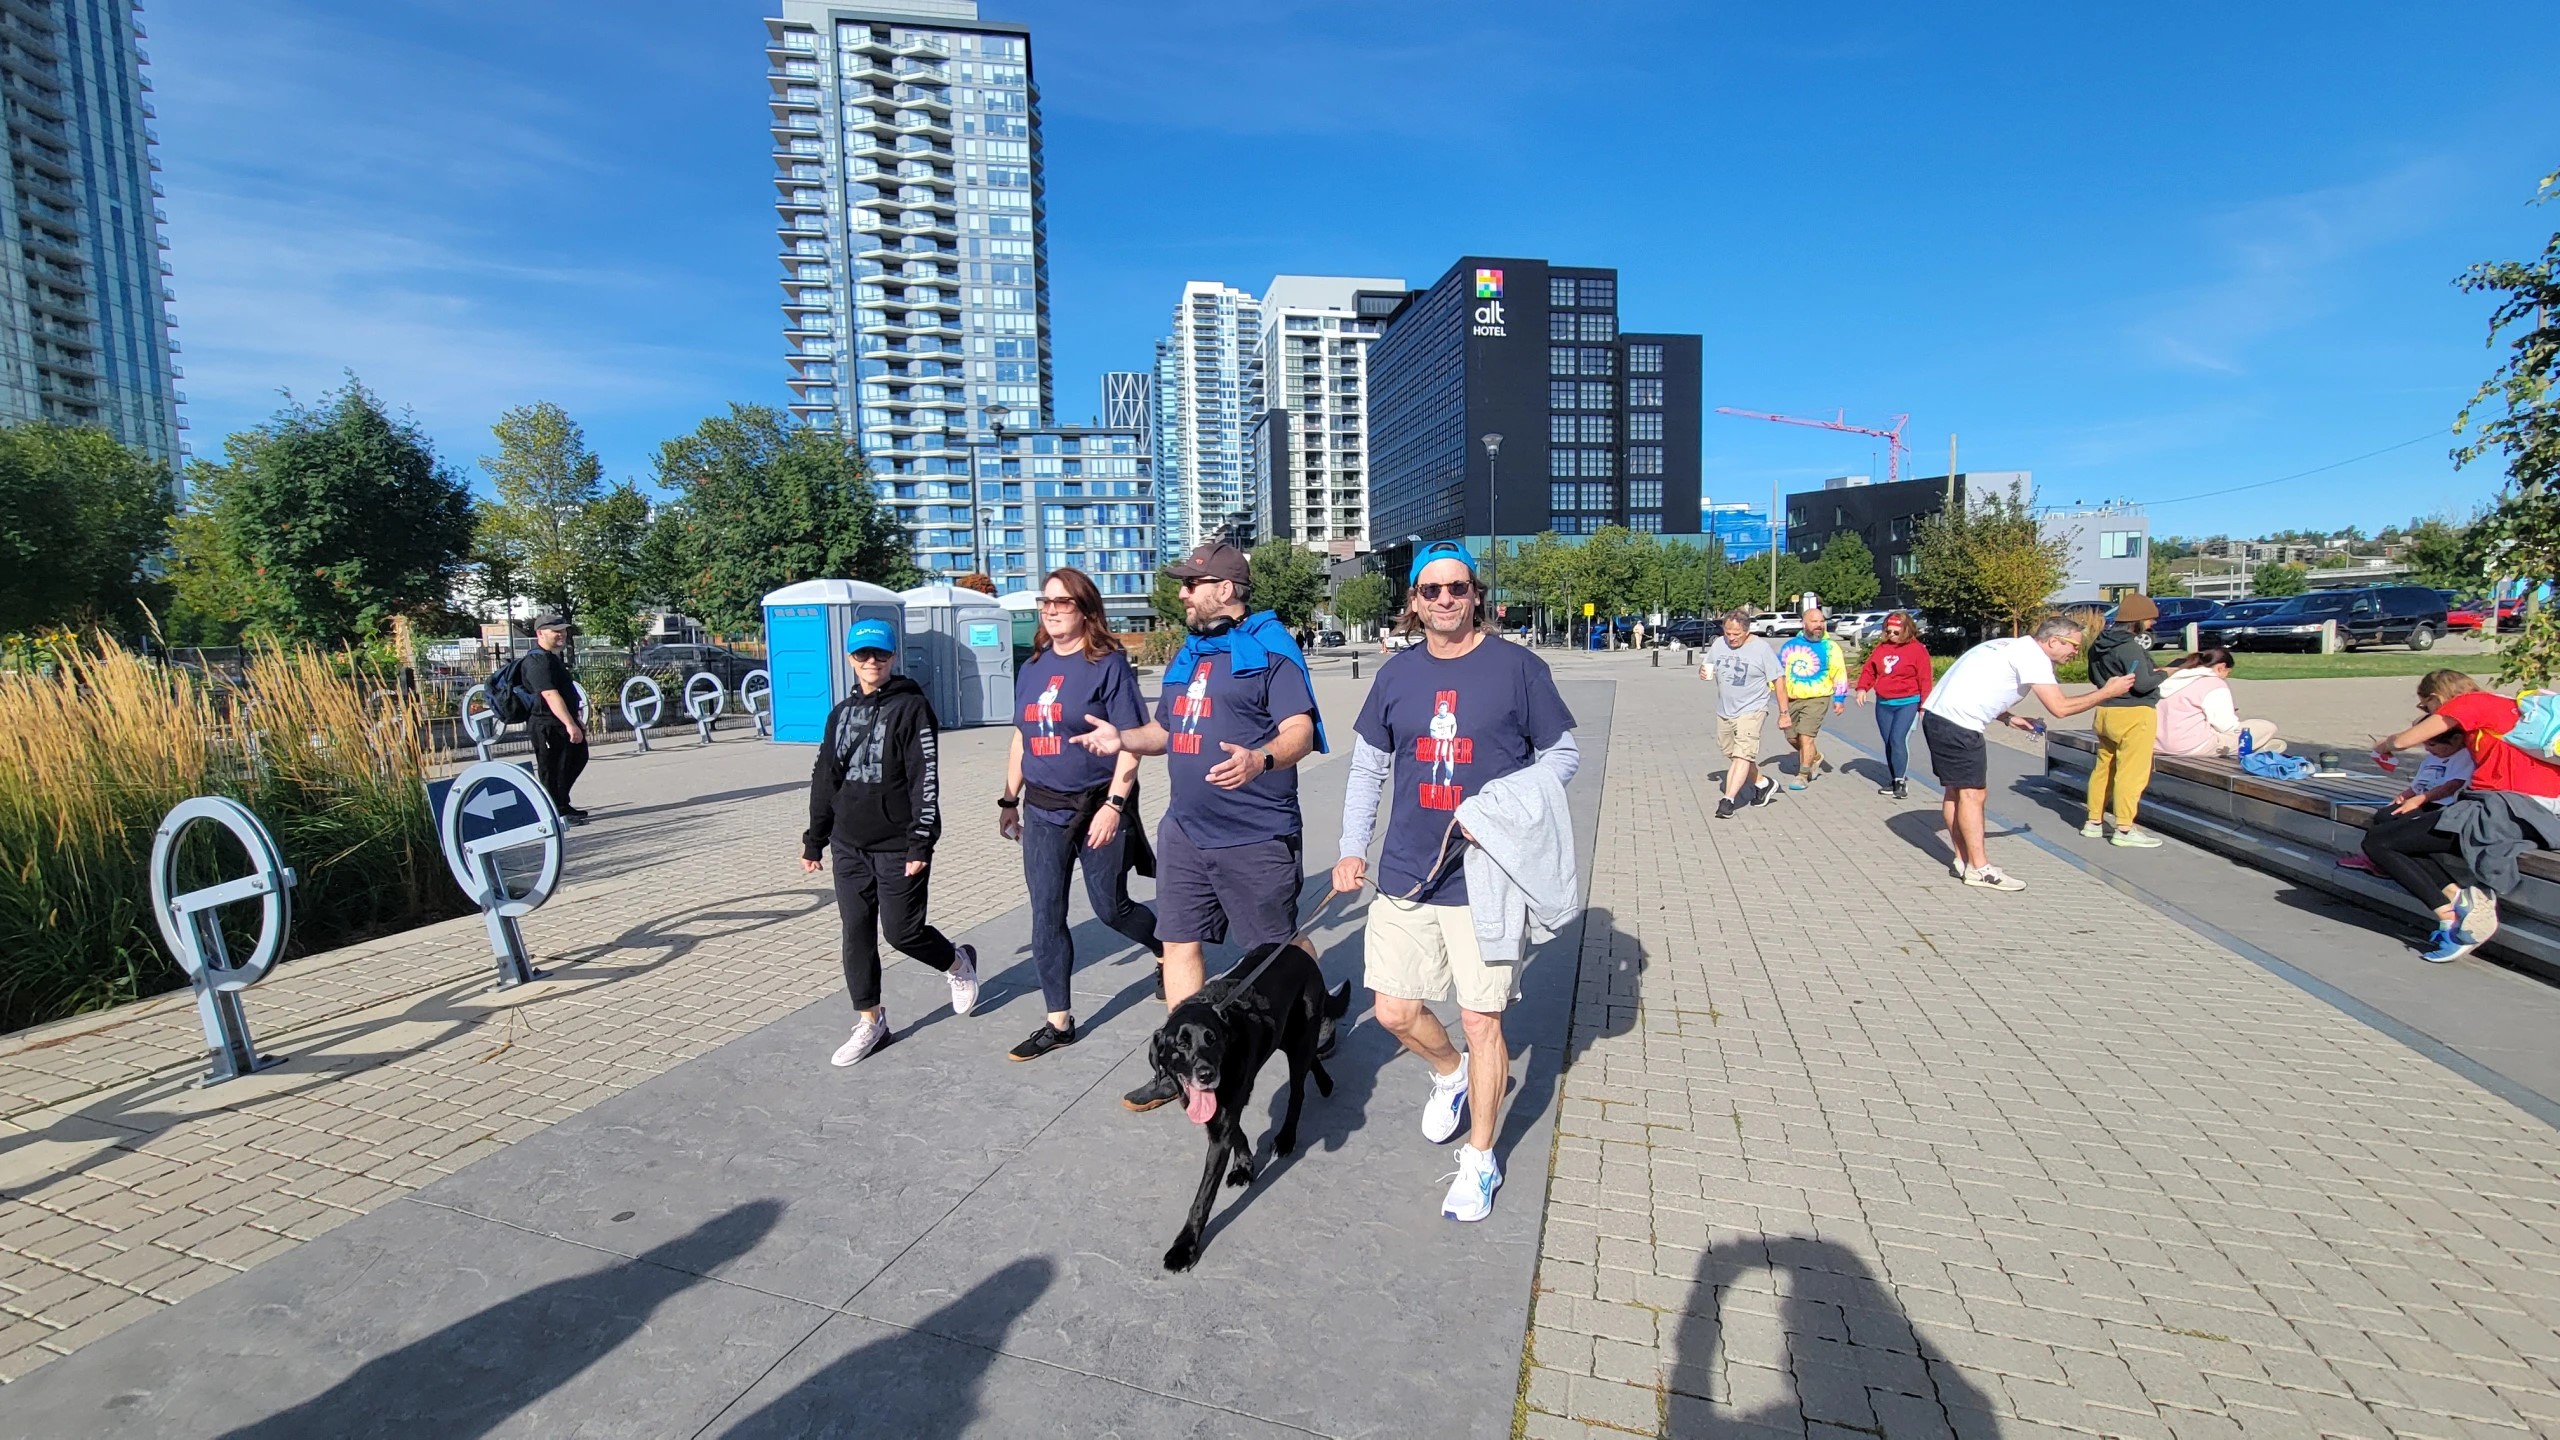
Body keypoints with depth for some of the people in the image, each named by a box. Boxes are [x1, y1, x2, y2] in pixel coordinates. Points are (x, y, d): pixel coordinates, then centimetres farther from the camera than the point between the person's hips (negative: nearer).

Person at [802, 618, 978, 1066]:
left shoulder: (911, 706, -8)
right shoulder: (842, 713, 11)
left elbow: (926, 778, -13)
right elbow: (825, 778, 16)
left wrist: (922, 842, -17)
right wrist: (814, 839, 14)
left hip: (897, 846, -6)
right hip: (849, 845, 6)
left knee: (903, 932, -1)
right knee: (856, 933, 7)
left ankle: (958, 963, 28)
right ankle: (870, 1021, 20)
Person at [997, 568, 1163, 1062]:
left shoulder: (1109, 664, -10)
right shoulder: (1033, 668, 9)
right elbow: (1021, 739, 17)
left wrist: (1113, 805, -19)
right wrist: (1009, 800, 17)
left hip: (1097, 806, -5)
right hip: (1042, 810, 6)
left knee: (1110, 906, 7)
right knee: (1046, 918, 7)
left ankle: (1168, 950, 38)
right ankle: (1059, 1022, 19)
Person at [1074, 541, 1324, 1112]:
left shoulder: (1270, 647, -9)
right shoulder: (1187, 654, 15)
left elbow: (1301, 730, -17)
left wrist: (1260, 759, -37)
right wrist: (1123, 739, 4)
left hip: (1255, 837, -7)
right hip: (1184, 831, 8)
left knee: (1280, 947, 6)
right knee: (1178, 943, 10)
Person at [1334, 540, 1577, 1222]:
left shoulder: (1517, 666, -4)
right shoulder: (1397, 674, 6)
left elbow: (1562, 753, 2)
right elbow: (1367, 766, 14)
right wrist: (1352, 849, 7)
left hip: (1484, 875, -4)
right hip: (1404, 873, 4)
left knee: (1480, 1018, 2)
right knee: (1395, 1011, 8)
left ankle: (1480, 1160, 24)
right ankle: (1450, 1072, 41)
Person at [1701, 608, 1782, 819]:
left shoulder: (1761, 648, -10)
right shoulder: (1718, 645, 3)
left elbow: (1778, 679, -7)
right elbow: (1707, 668, 16)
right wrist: (1702, 671, -10)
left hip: (1751, 710, -6)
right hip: (1724, 711, 6)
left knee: (1742, 755, -15)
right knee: (1733, 755, 17)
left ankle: (1728, 800, -18)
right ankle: (1762, 783, 37)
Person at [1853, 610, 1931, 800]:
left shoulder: (1917, 649, -4)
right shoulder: (1882, 647, 8)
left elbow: (1924, 679, -4)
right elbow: (1868, 669, 12)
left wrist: (1924, 705, -6)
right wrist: (1862, 688, -4)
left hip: (1907, 703, -5)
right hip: (1883, 704, 5)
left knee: (1897, 740, -15)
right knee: (1889, 743, 8)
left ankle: (1901, 781, -5)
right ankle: (1893, 781, 17)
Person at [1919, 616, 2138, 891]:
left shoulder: (2013, 648, 20)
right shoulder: (2032, 656, -8)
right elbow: (2060, 708, -12)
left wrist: (2010, 719, 16)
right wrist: (2107, 692, 0)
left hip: (1936, 714, 10)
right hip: (1956, 723, -10)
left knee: (1956, 790, 14)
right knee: (1972, 793, -5)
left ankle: (1964, 861, 21)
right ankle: (1979, 869, 0)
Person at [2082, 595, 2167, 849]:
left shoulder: (2100, 644, 9)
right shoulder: (2130, 647, -18)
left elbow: (2093, 677, 20)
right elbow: (2142, 683, -23)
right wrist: (2160, 675, -6)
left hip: (2105, 712, 9)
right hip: (2133, 714, -9)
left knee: (2103, 768, 16)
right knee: (2132, 771, -4)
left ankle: (2094, 822, 23)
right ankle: (2125, 830, -1)